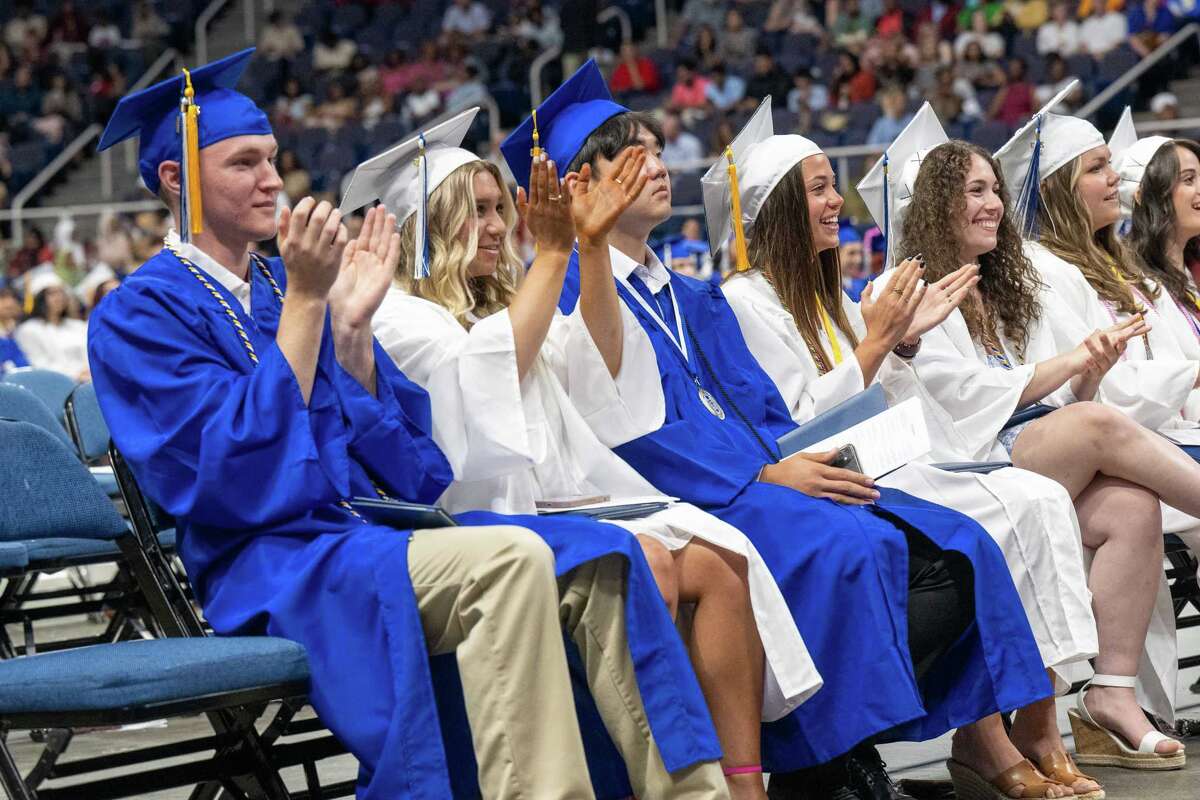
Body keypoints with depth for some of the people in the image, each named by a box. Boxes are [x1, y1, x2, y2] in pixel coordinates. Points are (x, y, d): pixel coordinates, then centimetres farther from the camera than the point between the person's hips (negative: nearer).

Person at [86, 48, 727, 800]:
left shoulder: (285, 284, 18)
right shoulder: (141, 315, -1)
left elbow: (401, 462, 11)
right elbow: (235, 472, -16)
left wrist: (351, 326, -2)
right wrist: (304, 301, -14)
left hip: (374, 527, 7)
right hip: (274, 563, -7)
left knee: (596, 561, -16)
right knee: (511, 560, -31)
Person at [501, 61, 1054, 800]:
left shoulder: (695, 301, 26)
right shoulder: (573, 292, 0)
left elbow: (766, 414, 19)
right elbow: (627, 433, -12)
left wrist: (809, 463, -5)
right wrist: (766, 475, -18)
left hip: (765, 479, 8)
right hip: (674, 501, -8)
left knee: (954, 552, -11)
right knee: (847, 548, -33)